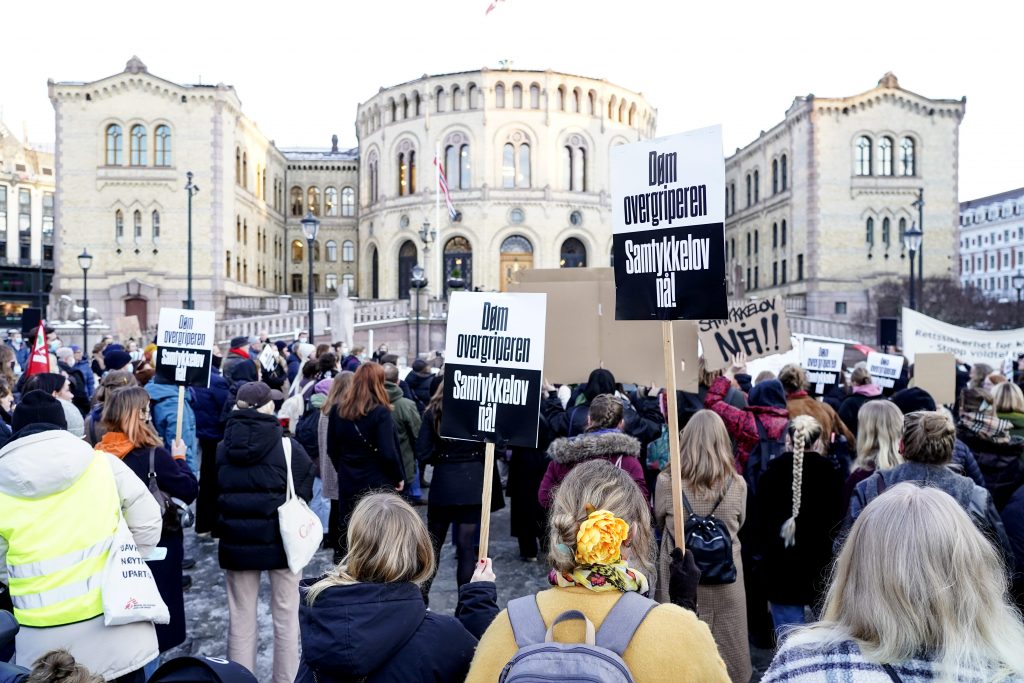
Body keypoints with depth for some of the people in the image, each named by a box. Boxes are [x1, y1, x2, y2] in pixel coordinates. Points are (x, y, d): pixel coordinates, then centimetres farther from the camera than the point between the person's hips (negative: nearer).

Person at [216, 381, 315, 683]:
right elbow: (304, 493, -5)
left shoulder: (222, 448, -2)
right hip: (281, 542, -2)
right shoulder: (288, 446, -11)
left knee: (241, 619, 12)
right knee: (285, 618, 10)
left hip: (236, 544, 2)